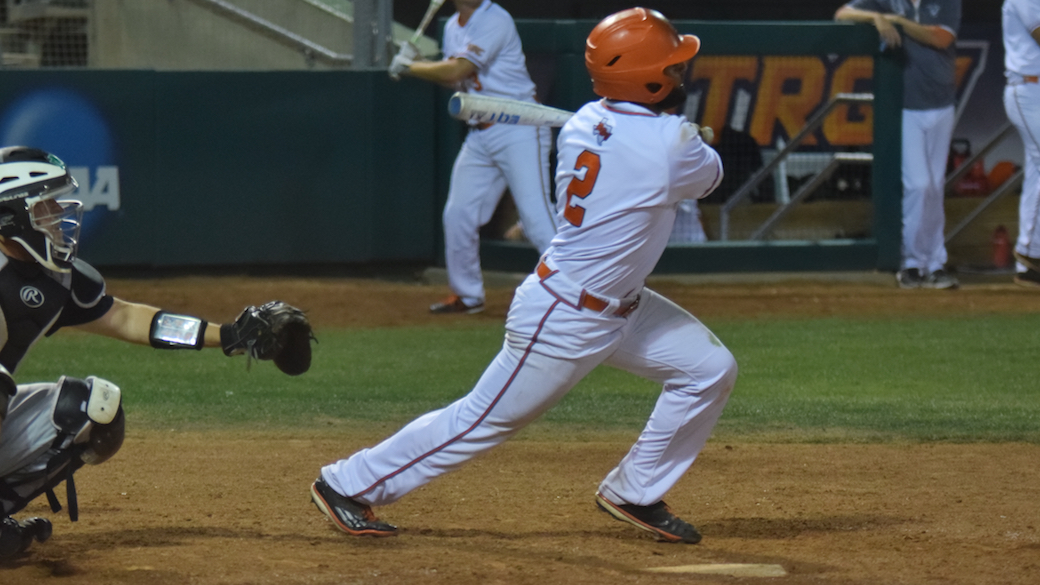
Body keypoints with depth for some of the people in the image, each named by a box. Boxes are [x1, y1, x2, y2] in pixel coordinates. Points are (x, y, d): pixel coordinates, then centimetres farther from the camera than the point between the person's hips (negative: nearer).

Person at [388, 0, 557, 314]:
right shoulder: (453, 27, 12)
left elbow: (457, 71, -20)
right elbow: (454, 79, 17)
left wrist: (407, 67, -8)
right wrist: (416, 63, 2)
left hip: (519, 129, -9)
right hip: (480, 133, 9)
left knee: (537, 215, -16)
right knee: (458, 215, 11)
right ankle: (467, 295, 25)